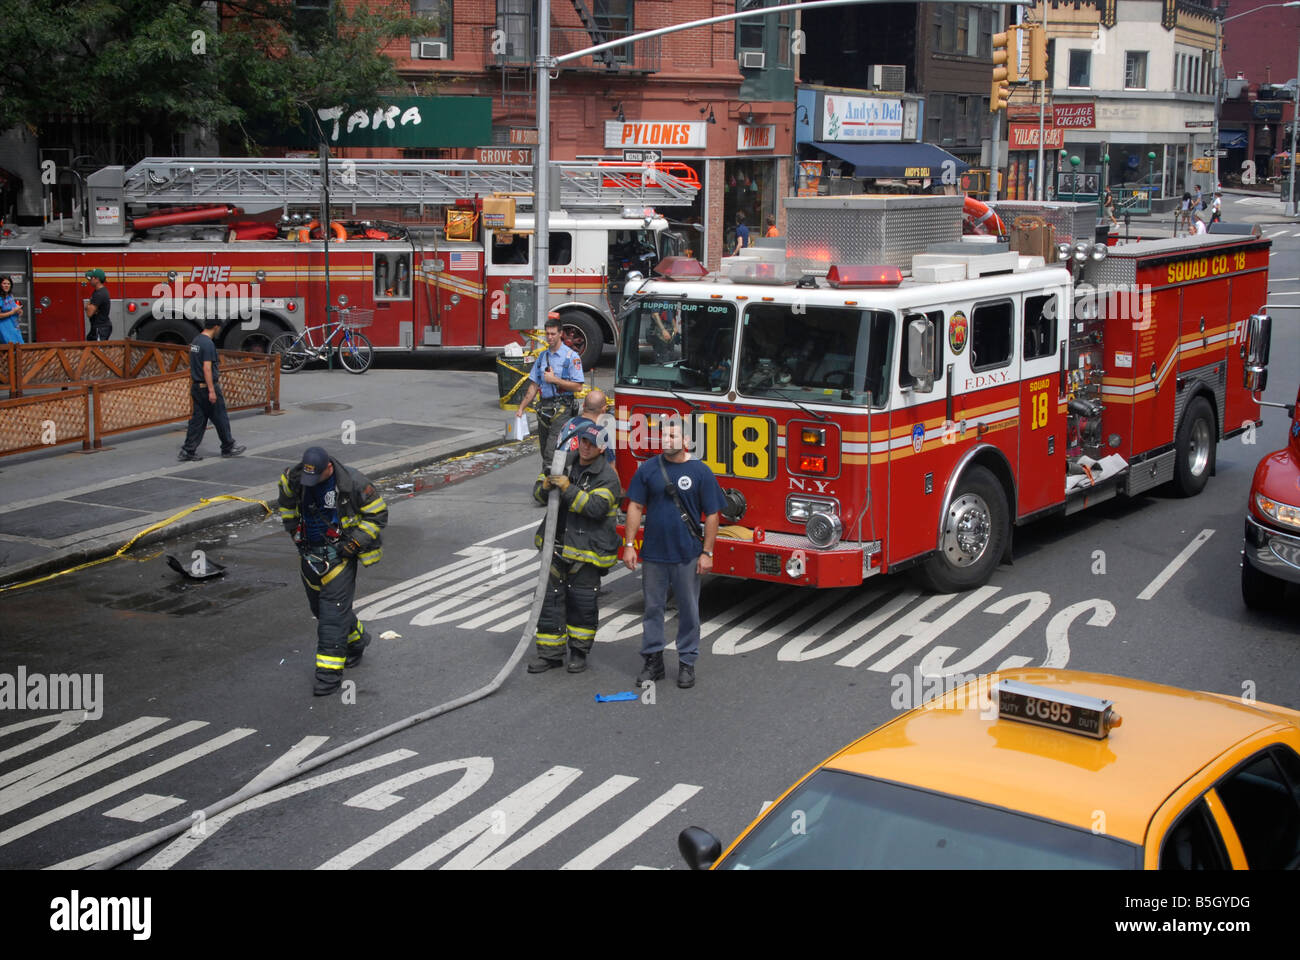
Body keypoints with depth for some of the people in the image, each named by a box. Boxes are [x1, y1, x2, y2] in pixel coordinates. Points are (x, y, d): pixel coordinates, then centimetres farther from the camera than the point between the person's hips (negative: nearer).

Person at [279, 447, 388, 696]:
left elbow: (378, 514, -9)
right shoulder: (294, 477, -6)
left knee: (333, 609, -11)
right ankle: (357, 638, 40)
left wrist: (355, 542, -15)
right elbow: (286, 502, 18)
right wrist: (293, 530, 11)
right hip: (309, 552, 6)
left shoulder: (352, 483, -19)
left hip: (339, 553, -6)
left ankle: (330, 672, -8)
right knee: (319, 607, 15)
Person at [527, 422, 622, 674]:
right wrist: (545, 486, -12)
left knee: (582, 603, 2)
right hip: (557, 546, 5)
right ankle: (550, 653, 12)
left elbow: (595, 507, -22)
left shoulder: (607, 476, -9)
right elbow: (538, 491, 11)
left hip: (587, 549, -5)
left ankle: (580, 651, 20)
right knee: (550, 598, 5)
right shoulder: (565, 463, 9)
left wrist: (568, 489, -26)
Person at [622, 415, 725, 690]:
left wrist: (707, 553, -7)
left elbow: (712, 515, -3)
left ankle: (687, 663, 18)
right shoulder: (648, 469, 1)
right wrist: (629, 545, -2)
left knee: (688, 611, 6)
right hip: (654, 554, 2)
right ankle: (652, 660, 20)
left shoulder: (700, 472, -4)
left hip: (687, 556, -2)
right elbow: (635, 507, 3)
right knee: (652, 608, 9)